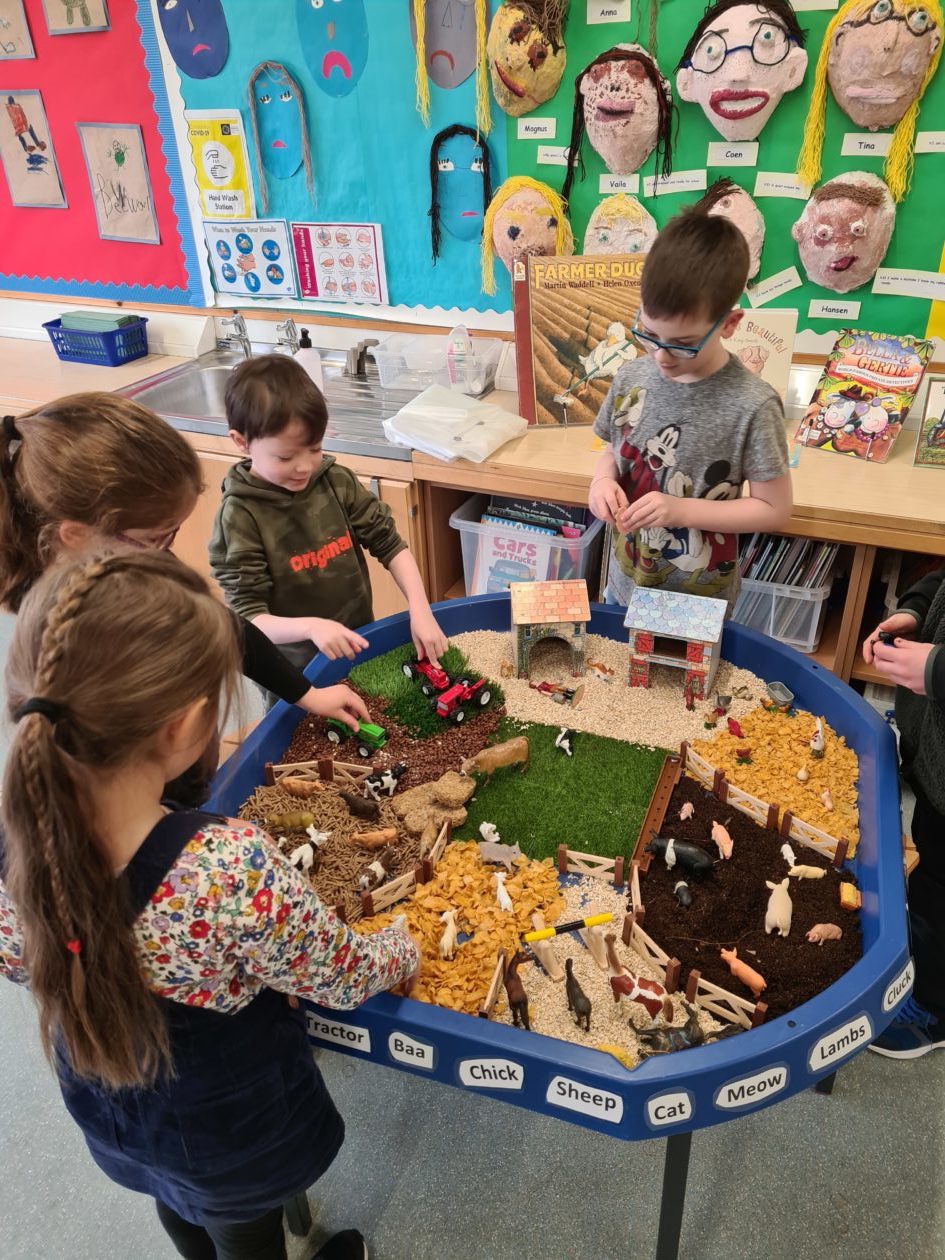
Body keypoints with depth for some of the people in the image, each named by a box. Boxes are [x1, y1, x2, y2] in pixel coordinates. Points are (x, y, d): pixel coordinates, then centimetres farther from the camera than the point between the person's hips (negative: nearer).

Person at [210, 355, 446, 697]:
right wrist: (310, 627, -38)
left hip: (360, 646, 4)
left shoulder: (337, 481, -9)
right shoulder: (240, 516, -20)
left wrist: (420, 611, -16)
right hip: (295, 671, -4)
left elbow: (390, 544, -2)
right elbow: (249, 617, -20)